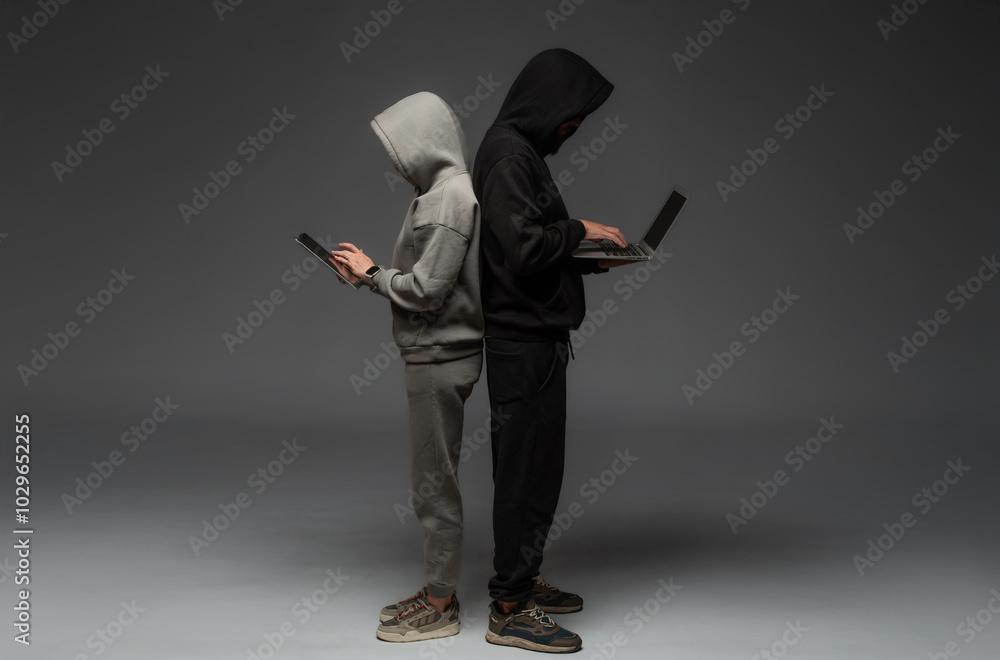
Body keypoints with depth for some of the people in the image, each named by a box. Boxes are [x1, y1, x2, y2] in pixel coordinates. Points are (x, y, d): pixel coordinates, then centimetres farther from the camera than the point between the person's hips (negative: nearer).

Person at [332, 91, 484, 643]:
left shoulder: (450, 197, -17)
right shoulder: (445, 191, 13)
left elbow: (425, 290, -21)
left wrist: (373, 275, -8)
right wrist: (373, 271, 7)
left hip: (440, 359, -10)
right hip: (437, 355, 10)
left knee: (433, 481, -1)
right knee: (435, 478, 16)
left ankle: (440, 605, 11)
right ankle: (438, 591, 27)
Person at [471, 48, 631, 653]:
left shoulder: (521, 151, 17)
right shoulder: (508, 155, -15)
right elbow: (524, 245, -25)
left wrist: (591, 260, 10)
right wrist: (579, 231, -11)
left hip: (533, 337, 10)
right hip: (525, 339, -10)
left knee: (535, 466, 17)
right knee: (528, 470, -4)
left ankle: (520, 581, 29)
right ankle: (510, 609, 6)